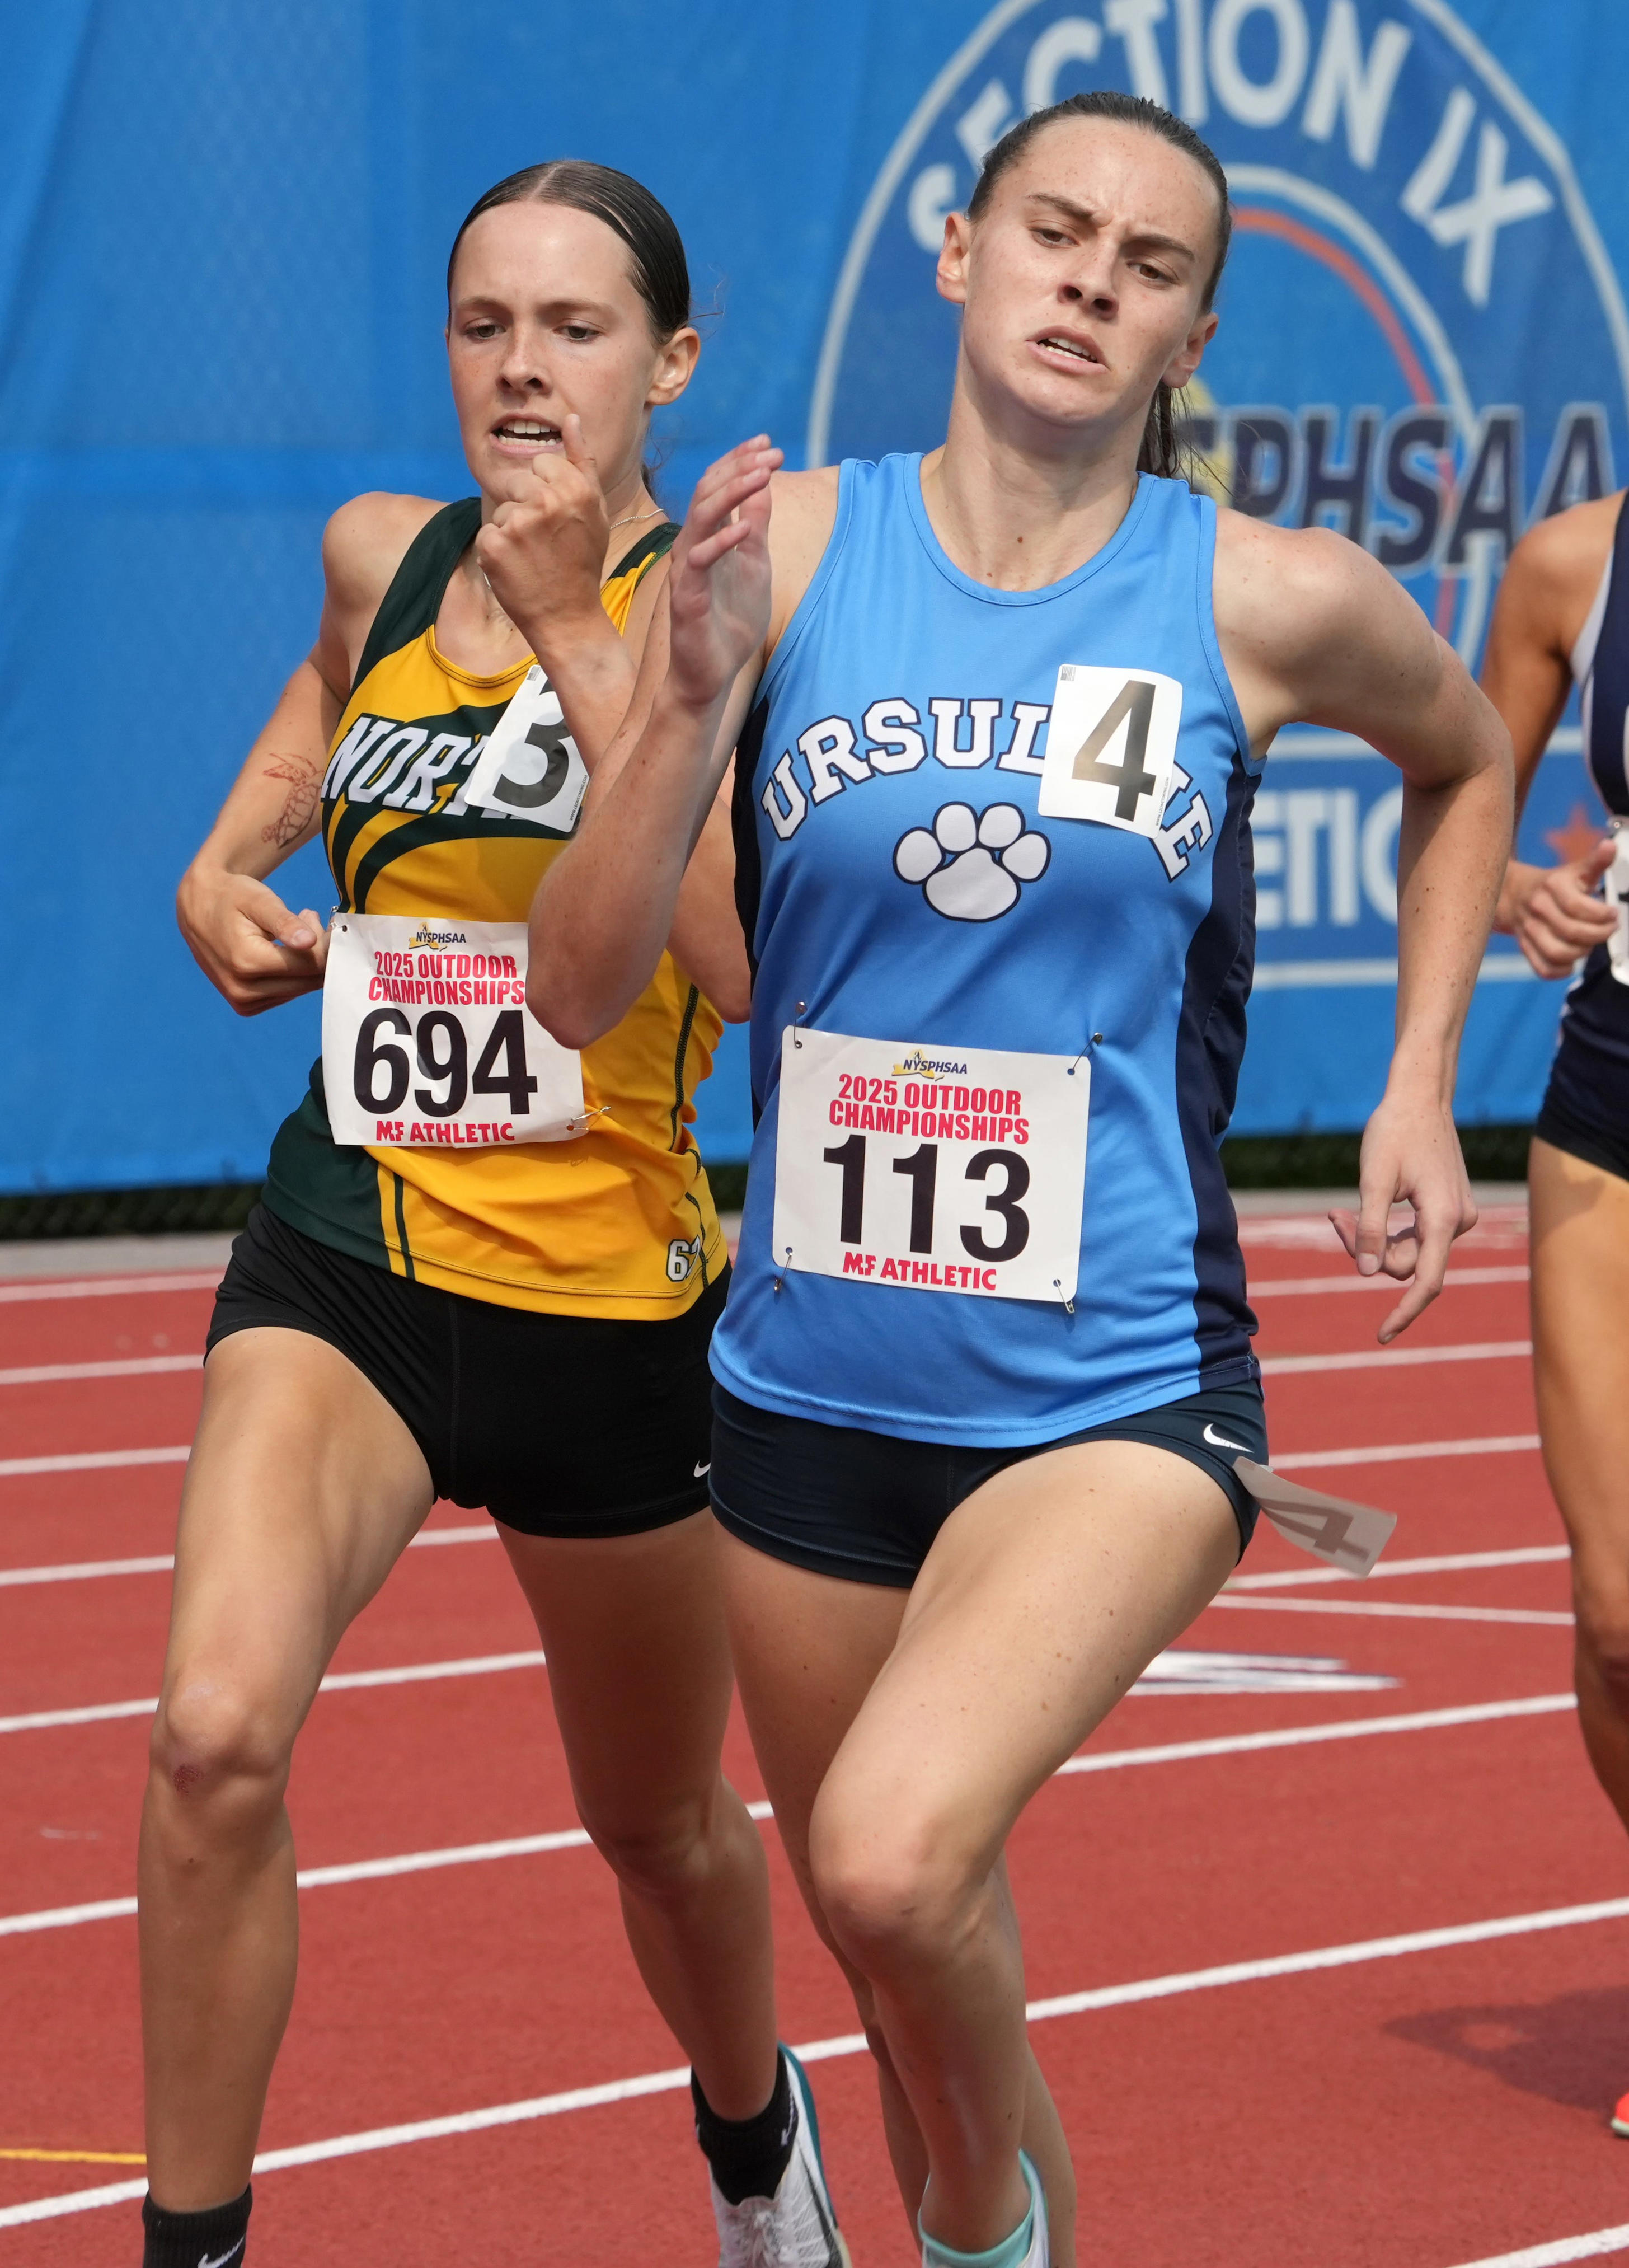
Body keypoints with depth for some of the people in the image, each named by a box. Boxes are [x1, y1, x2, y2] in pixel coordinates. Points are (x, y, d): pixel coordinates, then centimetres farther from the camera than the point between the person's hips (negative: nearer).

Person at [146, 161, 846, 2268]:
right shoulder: (382, 555, 3)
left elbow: (743, 950, -25)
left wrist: (573, 630, -25)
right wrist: (230, 859, 13)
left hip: (607, 1295, -2)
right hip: (347, 1251, 2)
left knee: (660, 1825, 19)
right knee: (218, 1732, -26)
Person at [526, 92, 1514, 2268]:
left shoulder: (1270, 599, -6)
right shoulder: (782, 550, -3)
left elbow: (1466, 762, 18)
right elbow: (578, 989, -6)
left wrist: (1418, 1089, 10)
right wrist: (695, 692, -20)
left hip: (1116, 1392, -3)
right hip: (812, 1383, 3)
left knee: (895, 1862, -25)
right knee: (897, 1945, 16)